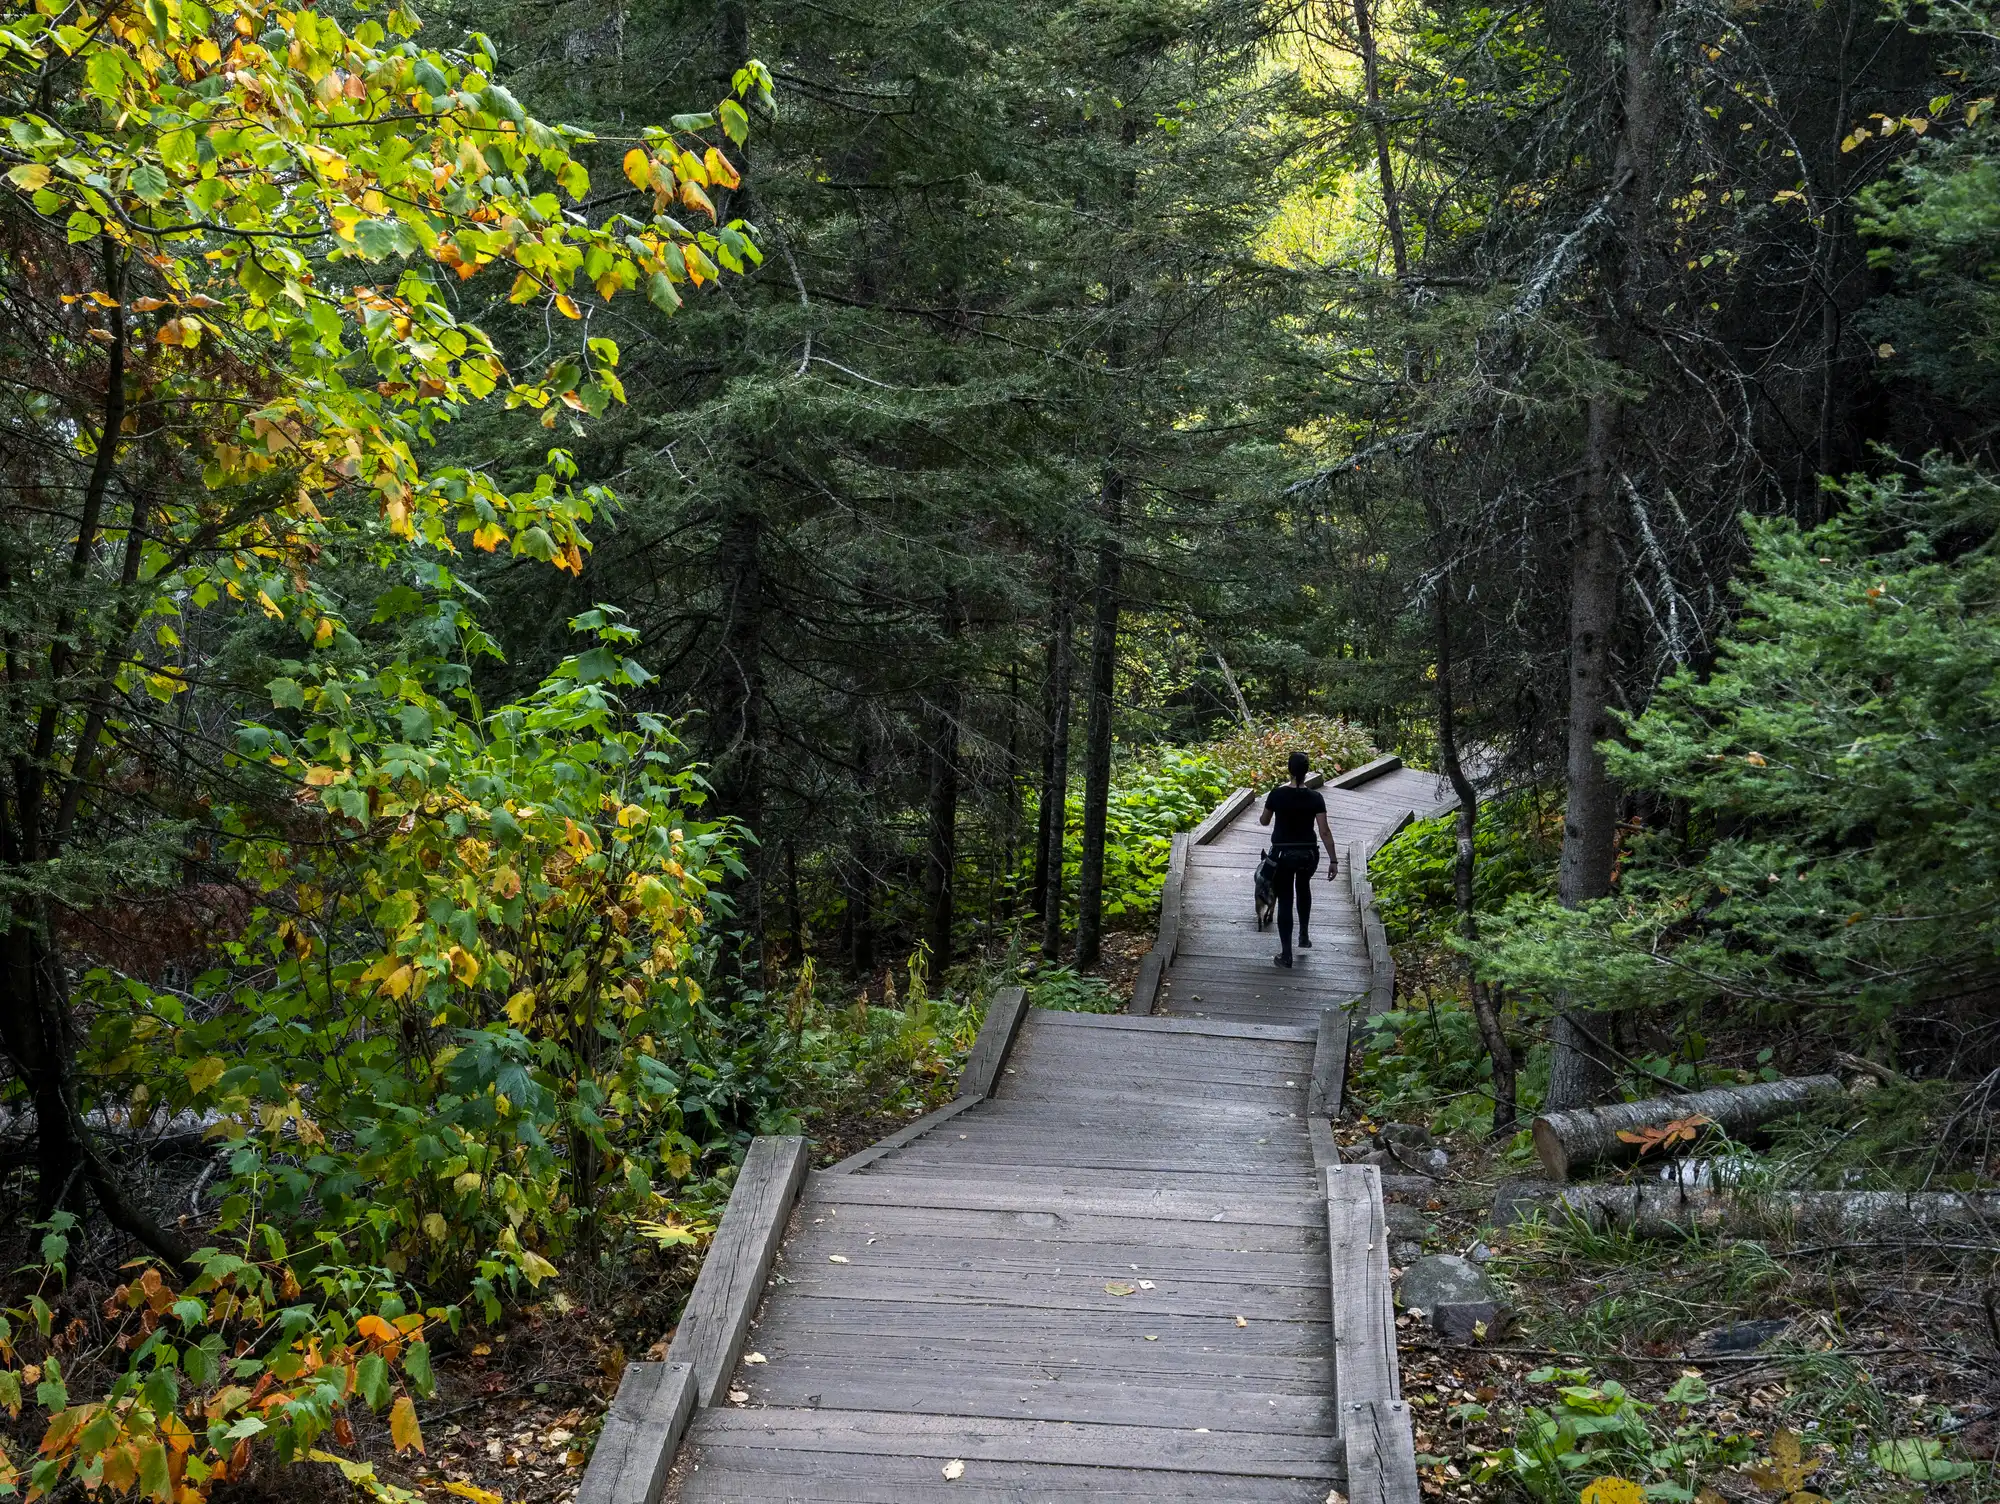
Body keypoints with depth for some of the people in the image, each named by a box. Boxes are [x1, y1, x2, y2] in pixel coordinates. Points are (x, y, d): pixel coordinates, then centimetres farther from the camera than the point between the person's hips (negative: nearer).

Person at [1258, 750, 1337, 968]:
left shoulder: (1277, 794, -10)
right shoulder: (1315, 797, -10)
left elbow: (1264, 821, 6)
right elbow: (1324, 831, -12)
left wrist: (1261, 817, 29)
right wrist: (1333, 860, -7)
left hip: (1283, 854, -1)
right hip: (1308, 854, 1)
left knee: (1285, 900, 5)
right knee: (1303, 888, 31)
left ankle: (1286, 955, 2)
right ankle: (1304, 936, 38)